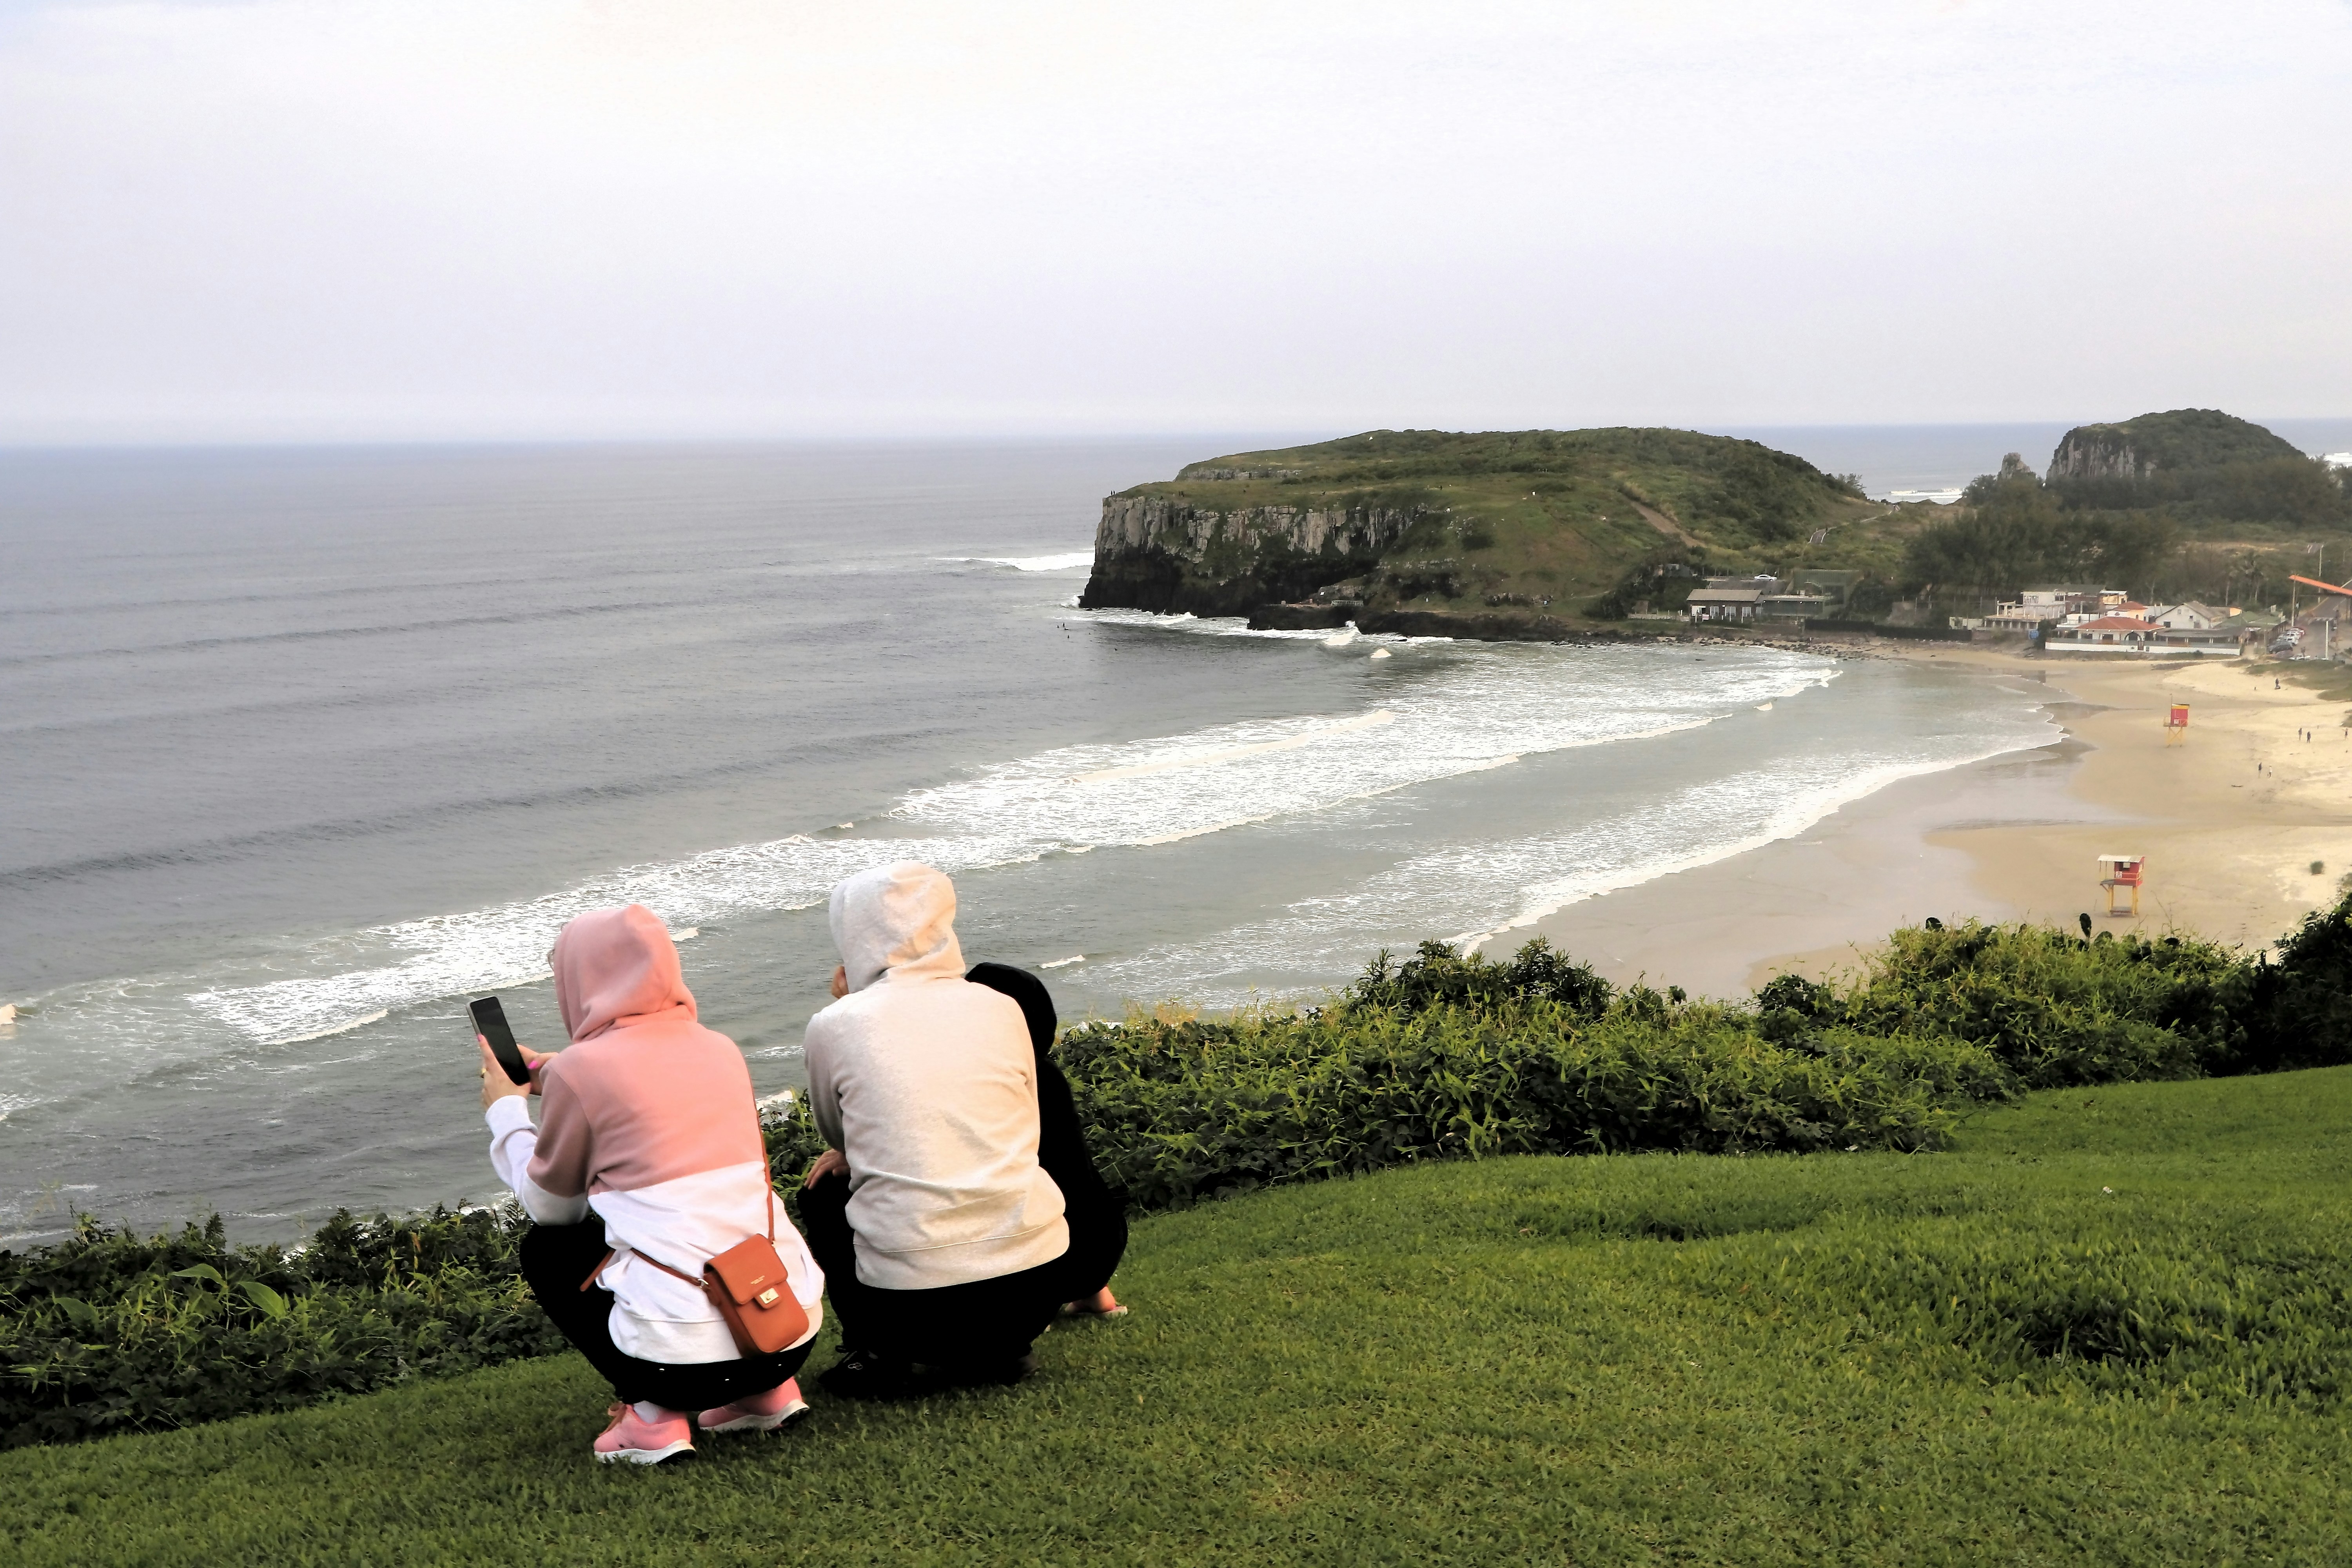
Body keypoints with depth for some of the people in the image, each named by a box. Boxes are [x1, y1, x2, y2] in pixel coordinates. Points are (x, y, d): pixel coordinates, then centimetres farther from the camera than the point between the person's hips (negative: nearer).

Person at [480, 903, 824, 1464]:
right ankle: (768, 1391, 18)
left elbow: (551, 1205, 11)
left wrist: (506, 1111, 27)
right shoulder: (720, 1049, 11)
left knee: (547, 1251, 22)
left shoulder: (582, 1068, -5)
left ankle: (654, 1414, 6)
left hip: (688, 1355, -5)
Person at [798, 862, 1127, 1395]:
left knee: (822, 1193, 31)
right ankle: (997, 1346, 16)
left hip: (909, 1306, -1)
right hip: (1031, 1292, 1)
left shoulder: (834, 1027, 0)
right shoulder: (1001, 1007, 6)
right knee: (1102, 1224, 36)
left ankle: (876, 1351, 14)